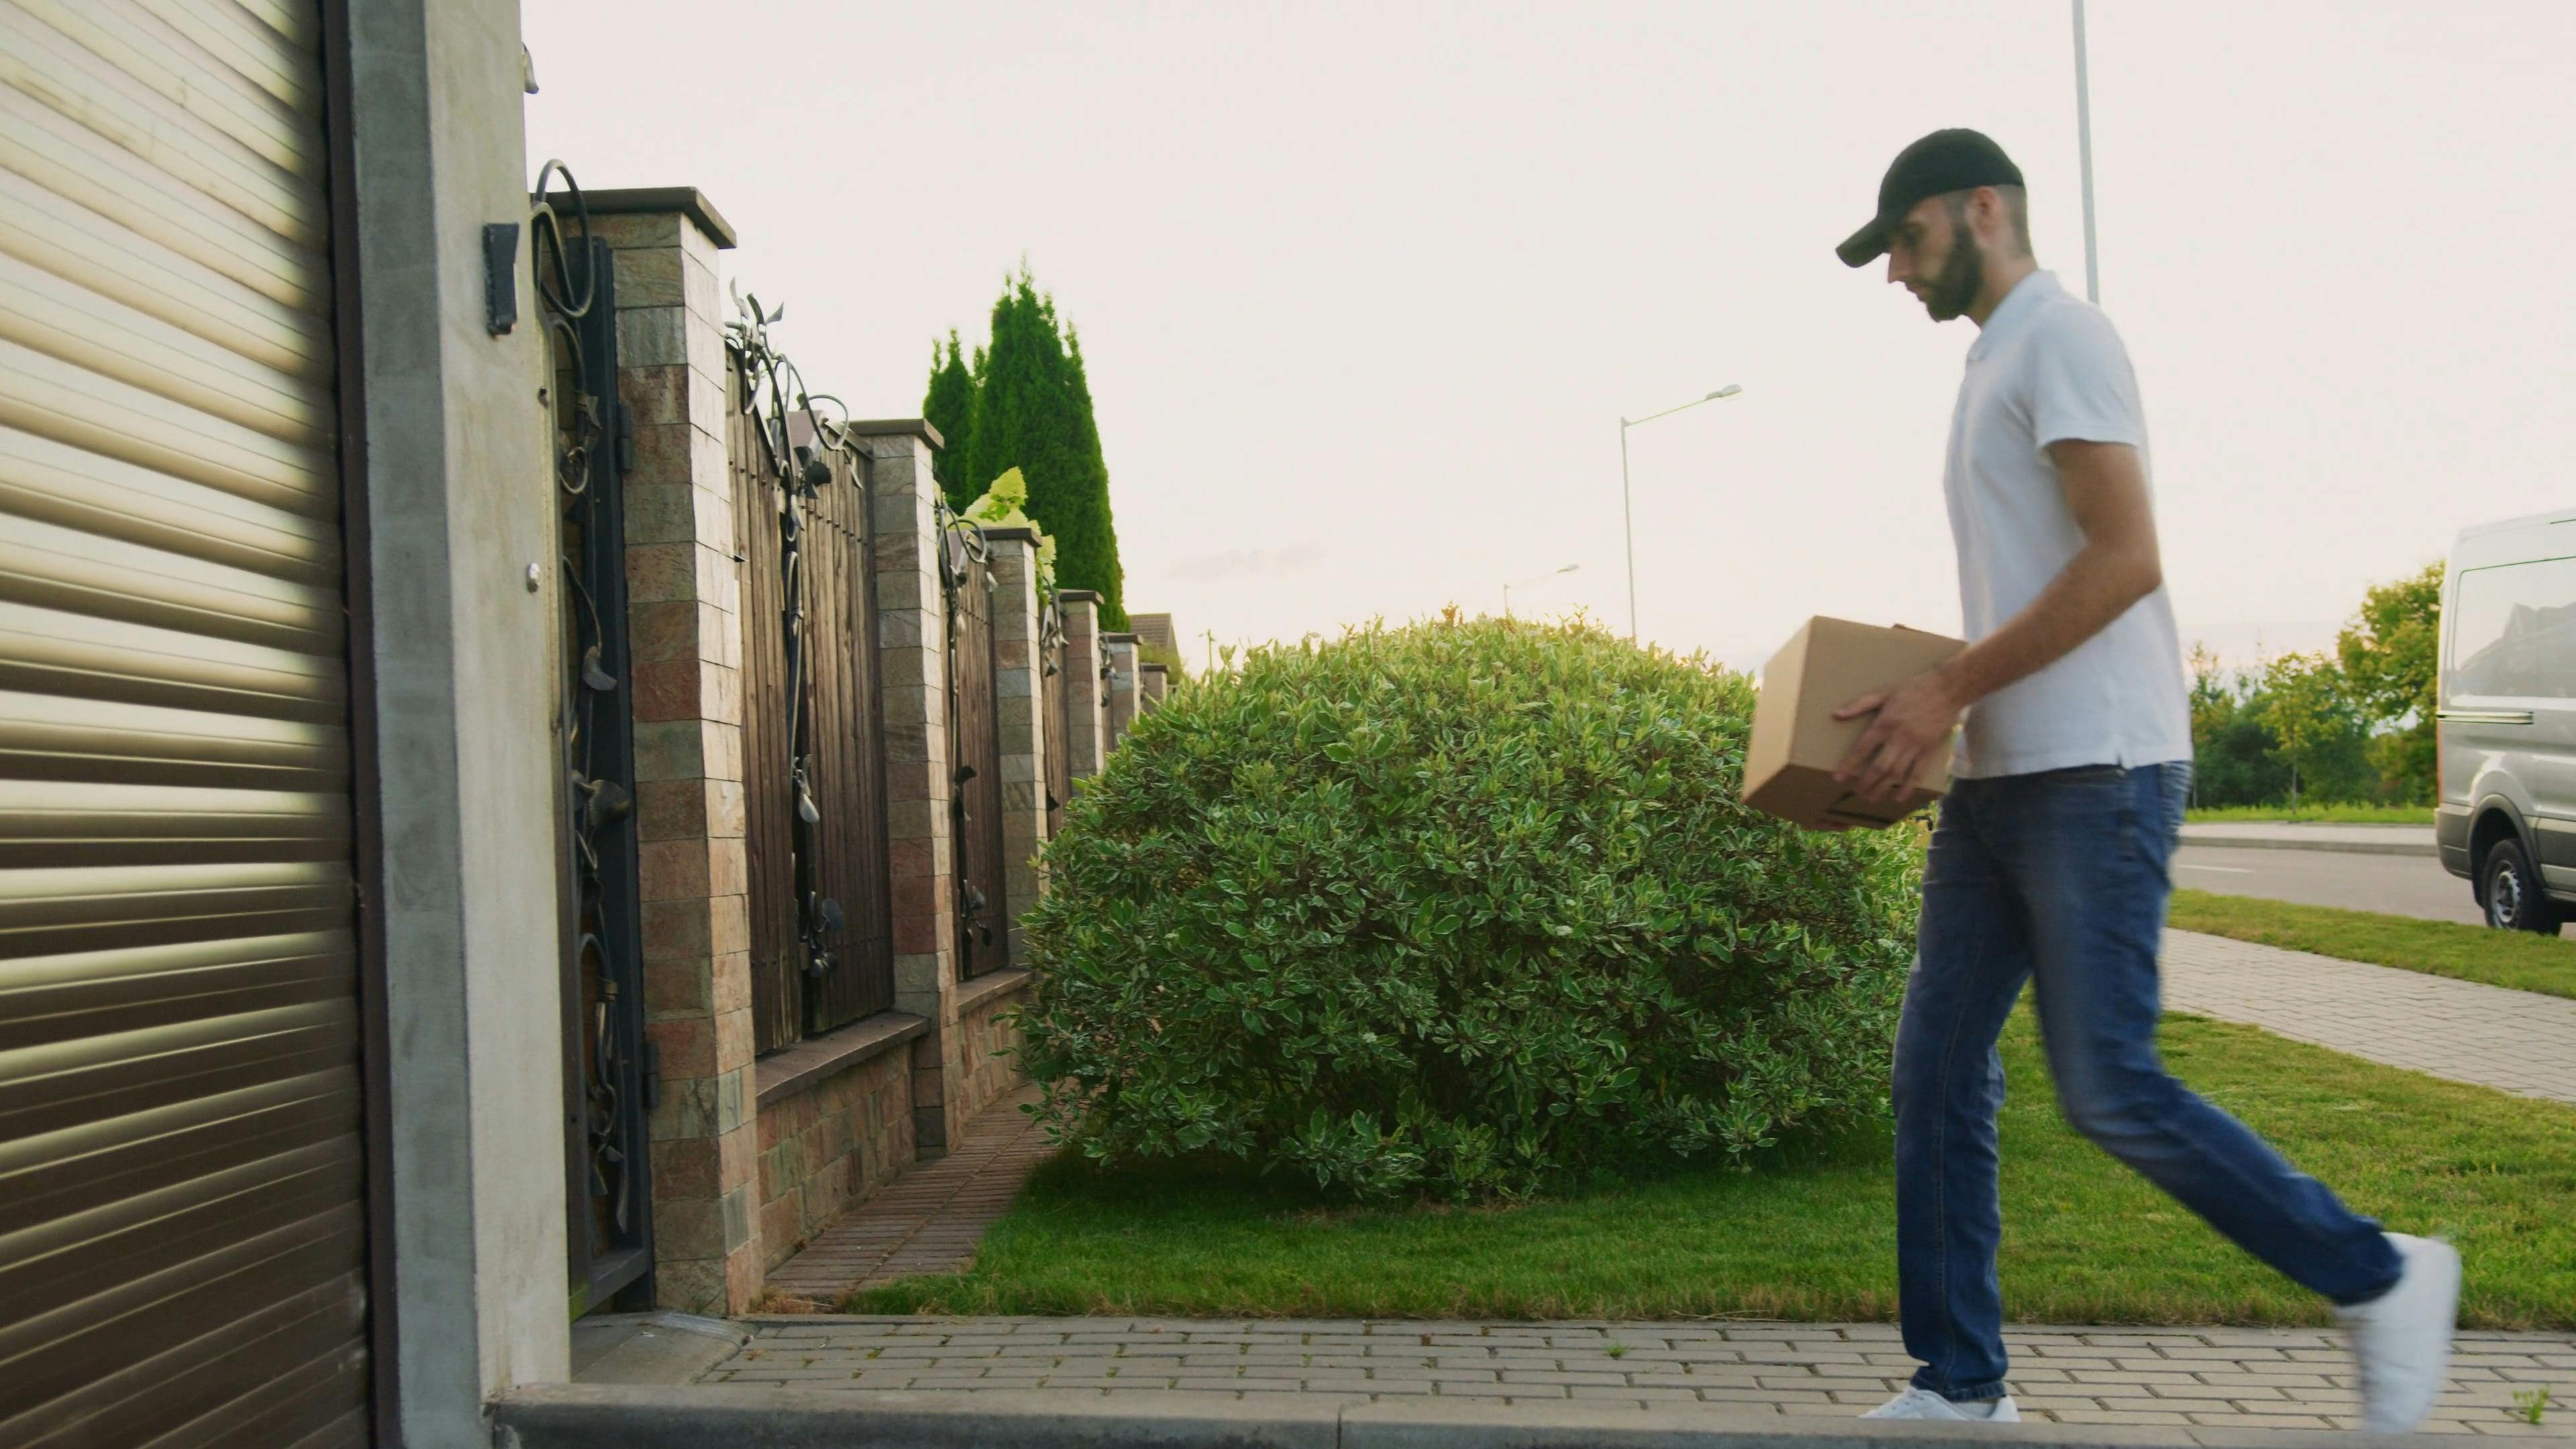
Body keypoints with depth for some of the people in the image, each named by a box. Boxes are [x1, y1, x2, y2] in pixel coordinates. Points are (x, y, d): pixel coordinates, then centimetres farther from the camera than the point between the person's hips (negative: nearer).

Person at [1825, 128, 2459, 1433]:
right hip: (2000, 781, 10)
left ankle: (2379, 1278, 11)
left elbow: (2124, 560, -20)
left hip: (2094, 776, -10)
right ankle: (1958, 1384, 13)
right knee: (1937, 1070, 6)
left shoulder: (2059, 340, -9)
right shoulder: (1992, 367, 21)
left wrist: (1948, 691, -18)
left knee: (2110, 1090, -9)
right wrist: (1926, 698, 13)